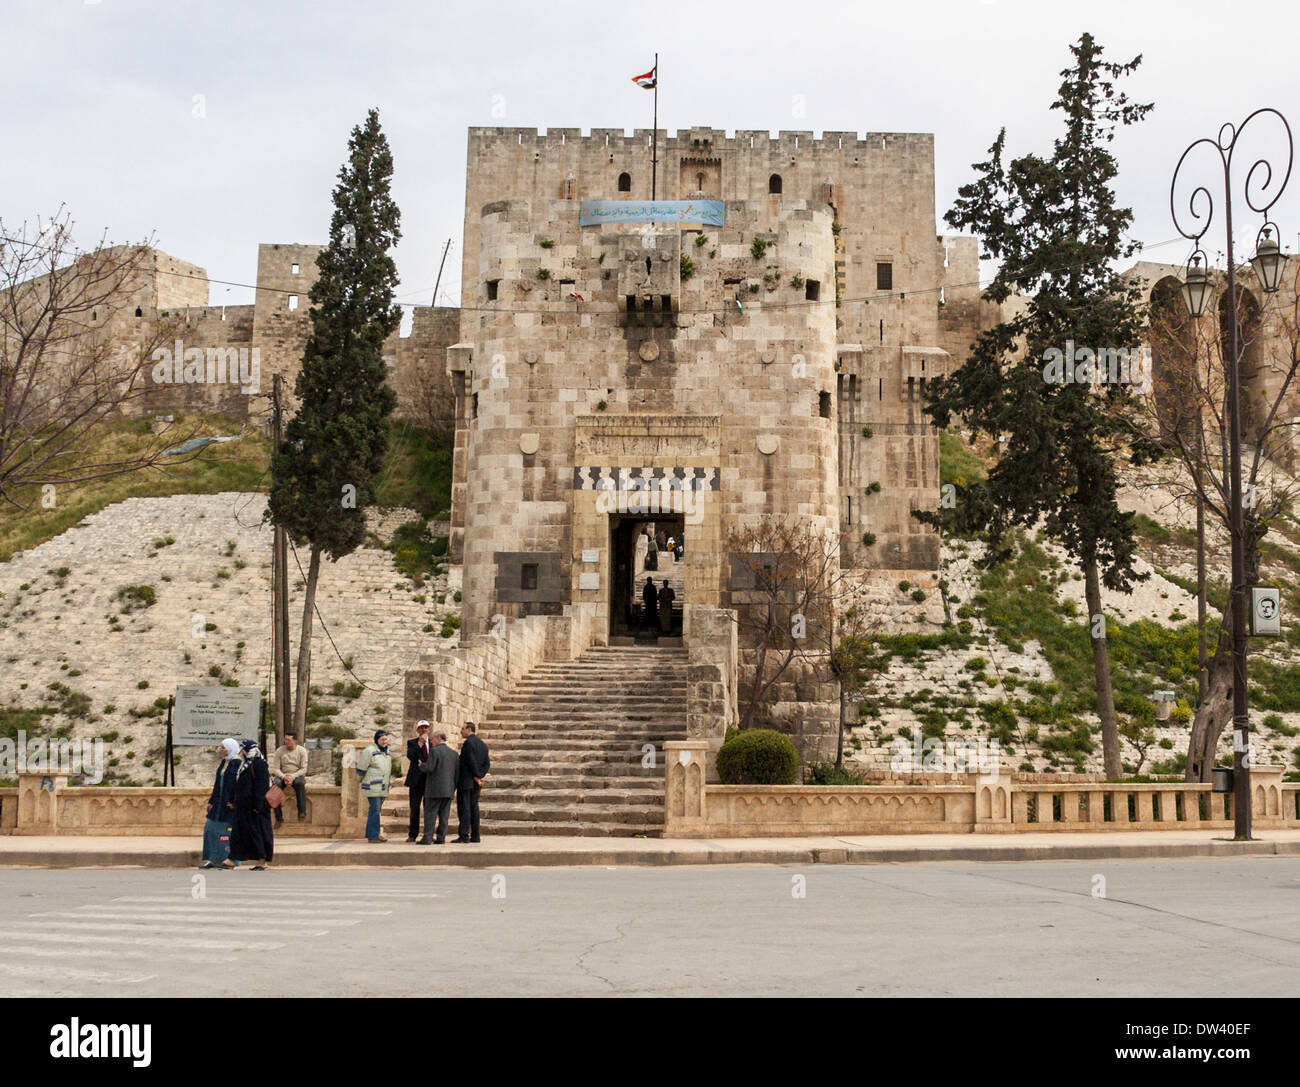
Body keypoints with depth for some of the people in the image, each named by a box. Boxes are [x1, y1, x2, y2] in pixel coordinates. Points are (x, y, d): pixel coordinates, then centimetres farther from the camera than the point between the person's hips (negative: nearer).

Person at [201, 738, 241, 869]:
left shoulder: (238, 763, -13)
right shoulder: (223, 763, 13)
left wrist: (234, 802, -20)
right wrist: (211, 801, 17)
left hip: (230, 804, -9)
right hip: (219, 803, 9)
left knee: (227, 830, -3)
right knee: (210, 828, 8)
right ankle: (213, 859, 13)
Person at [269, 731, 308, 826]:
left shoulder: (302, 751, 0)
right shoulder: (279, 751, 2)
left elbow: (303, 769, -4)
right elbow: (275, 769, 0)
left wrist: (292, 777, -20)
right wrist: (284, 777, -19)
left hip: (297, 775, -1)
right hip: (282, 775, 1)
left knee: (300, 783, -37)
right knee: (276, 784, -32)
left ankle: (302, 813, -37)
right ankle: (278, 816, -28)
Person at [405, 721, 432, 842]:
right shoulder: (412, 742, 5)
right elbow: (410, 756, -12)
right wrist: (420, 743, -15)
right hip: (417, 779, -2)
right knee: (415, 808, 1)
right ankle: (412, 834, 8)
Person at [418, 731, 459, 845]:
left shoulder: (435, 751, -9)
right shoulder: (454, 753, 10)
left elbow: (429, 768, -17)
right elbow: (457, 771, 10)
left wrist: (421, 766, 4)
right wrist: (453, 787, 17)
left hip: (435, 789, -6)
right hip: (448, 789, 6)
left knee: (430, 813, -2)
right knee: (444, 814, 9)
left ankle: (427, 838, -5)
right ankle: (441, 837, 8)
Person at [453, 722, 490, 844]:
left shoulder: (468, 742, -12)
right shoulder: (483, 745, 14)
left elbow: (471, 761, -18)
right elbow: (487, 763, 9)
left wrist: (477, 776, -7)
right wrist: (480, 776, 0)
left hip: (465, 781, -8)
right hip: (476, 783, 8)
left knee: (464, 808, -7)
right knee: (474, 807, 10)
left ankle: (464, 835, -10)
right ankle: (475, 836, 11)